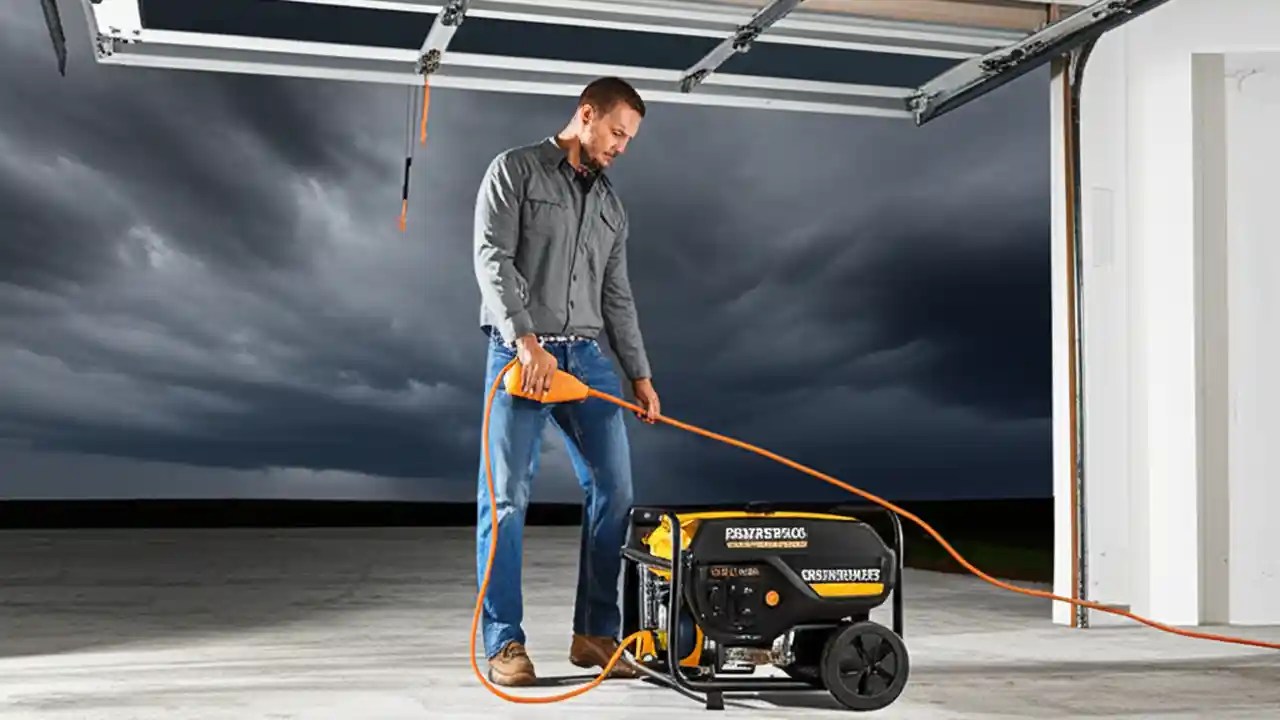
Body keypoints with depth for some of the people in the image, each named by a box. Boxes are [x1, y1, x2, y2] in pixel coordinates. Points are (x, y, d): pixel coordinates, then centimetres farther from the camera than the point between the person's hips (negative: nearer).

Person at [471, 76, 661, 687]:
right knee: (507, 497, -6)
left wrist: (640, 375, 13)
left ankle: (595, 634, 10)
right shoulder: (515, 170, 0)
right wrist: (526, 340, -21)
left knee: (614, 490, -1)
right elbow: (492, 258, -11)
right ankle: (504, 643, 1)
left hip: (587, 358, 6)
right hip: (519, 353, -6)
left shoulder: (611, 205, 20)